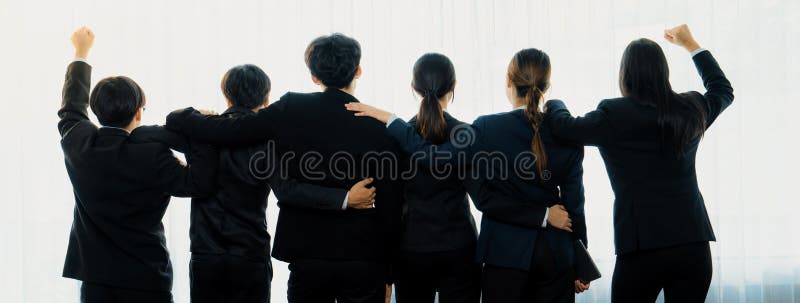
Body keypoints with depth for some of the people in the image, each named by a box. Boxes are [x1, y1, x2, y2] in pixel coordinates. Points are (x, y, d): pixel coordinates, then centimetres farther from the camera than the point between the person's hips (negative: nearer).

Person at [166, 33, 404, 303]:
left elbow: (224, 131, -4)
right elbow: (392, 206, -3)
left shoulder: (291, 109, -5)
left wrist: (176, 117, 16)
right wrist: (388, 274, 7)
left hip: (308, 256, 1)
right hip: (364, 260, -1)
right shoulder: (380, 126, -6)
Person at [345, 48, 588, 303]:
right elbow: (574, 205, 0)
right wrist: (581, 266, 10)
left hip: (506, 252, -2)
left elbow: (434, 156, -15)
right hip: (556, 253, 2)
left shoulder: (489, 128, -12)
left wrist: (388, 118, -6)